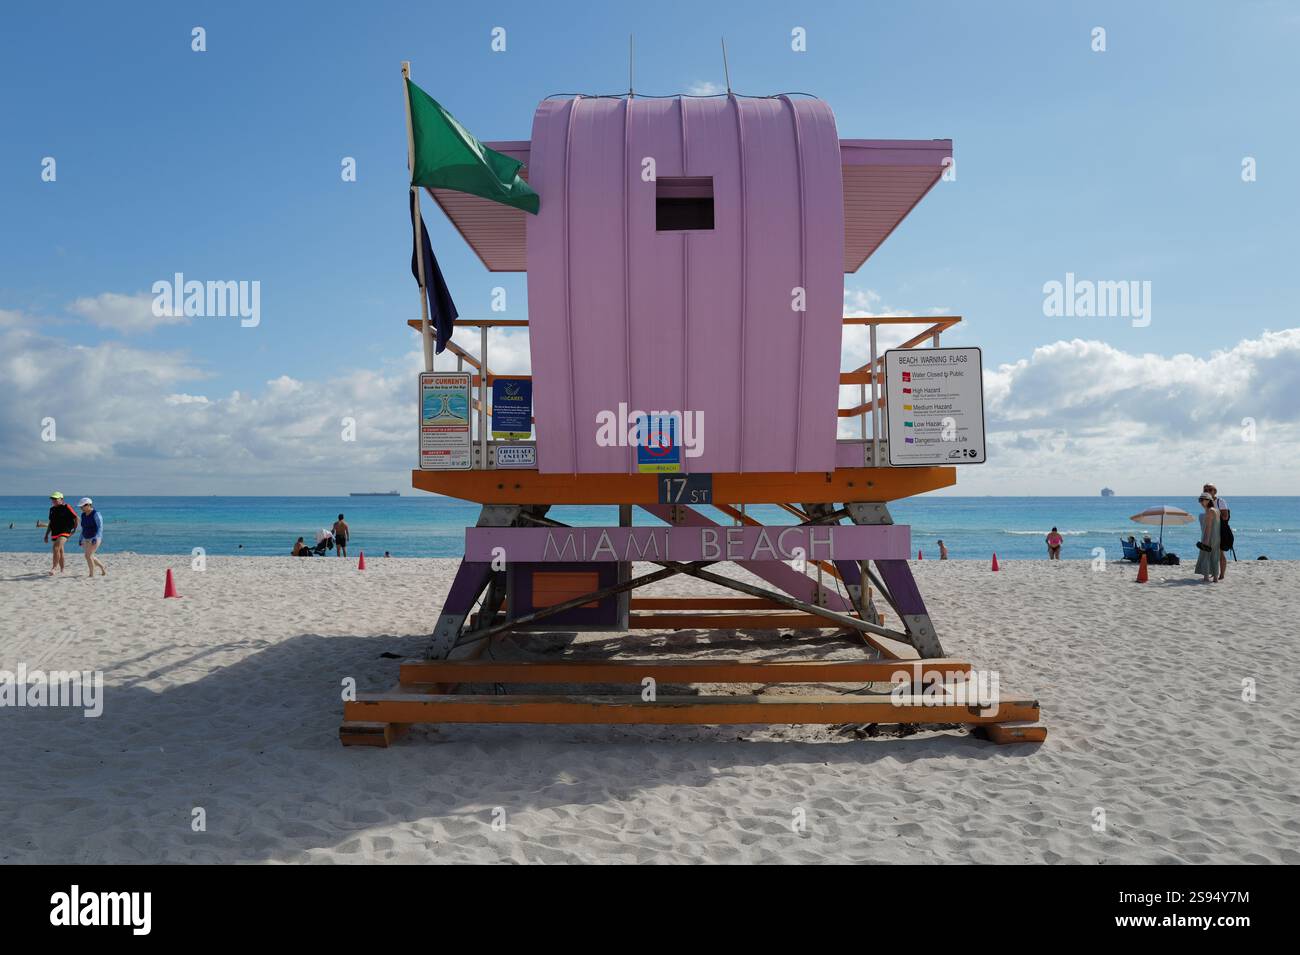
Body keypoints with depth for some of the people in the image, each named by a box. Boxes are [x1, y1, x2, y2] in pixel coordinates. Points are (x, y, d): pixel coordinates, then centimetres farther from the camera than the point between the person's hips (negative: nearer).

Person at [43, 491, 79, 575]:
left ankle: (54, 568, -23)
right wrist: (46, 535, 20)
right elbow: (50, 523, 22)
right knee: (60, 552, 13)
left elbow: (76, 518, -3)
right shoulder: (52, 509, 13)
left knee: (56, 548, -25)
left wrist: (74, 530, -4)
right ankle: (61, 570, 22)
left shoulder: (66, 507, -7)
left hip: (64, 532, -7)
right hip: (55, 533, 7)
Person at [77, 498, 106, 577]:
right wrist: (81, 539, 15)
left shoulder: (96, 514, -16)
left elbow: (100, 528, -22)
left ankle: (92, 575, -10)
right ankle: (103, 569, 27)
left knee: (88, 555, -17)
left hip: (95, 539, -9)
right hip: (87, 539, 9)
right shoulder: (83, 515, 7)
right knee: (90, 556, 11)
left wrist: (96, 538, -32)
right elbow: (83, 528, 17)